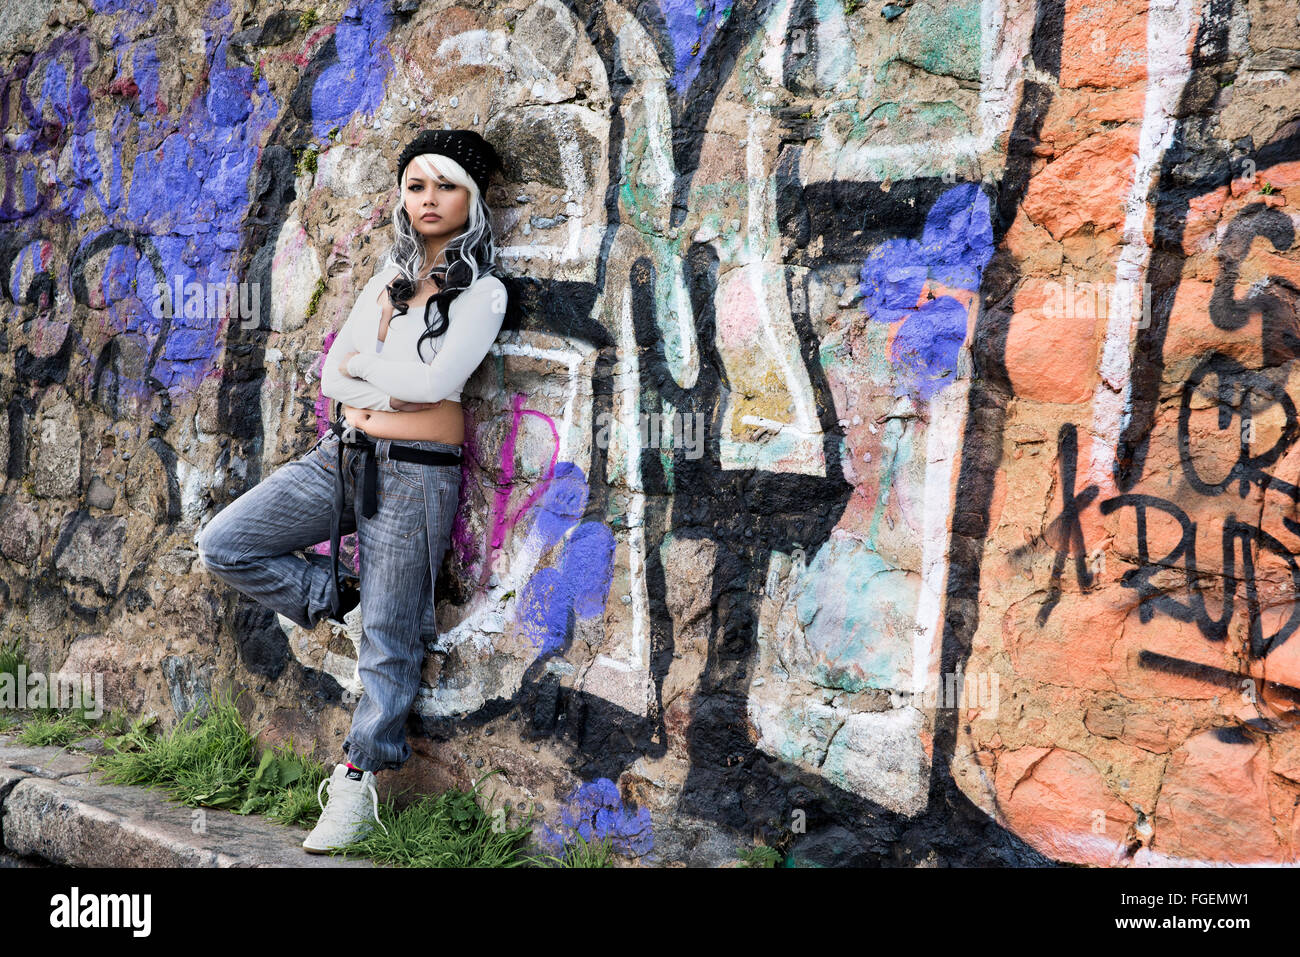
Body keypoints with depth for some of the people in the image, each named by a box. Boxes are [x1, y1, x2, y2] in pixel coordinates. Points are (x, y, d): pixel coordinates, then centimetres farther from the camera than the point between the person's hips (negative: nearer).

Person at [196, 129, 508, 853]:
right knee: (225, 546, -3)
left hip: (415, 472, -6)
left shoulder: (482, 292, -5)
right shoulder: (392, 274, 14)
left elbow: (435, 380, -19)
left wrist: (362, 359, -3)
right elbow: (333, 372, 9)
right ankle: (344, 604, 14)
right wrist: (392, 390, -10)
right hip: (340, 457, 7)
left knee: (389, 639, 0)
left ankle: (361, 781, 13)